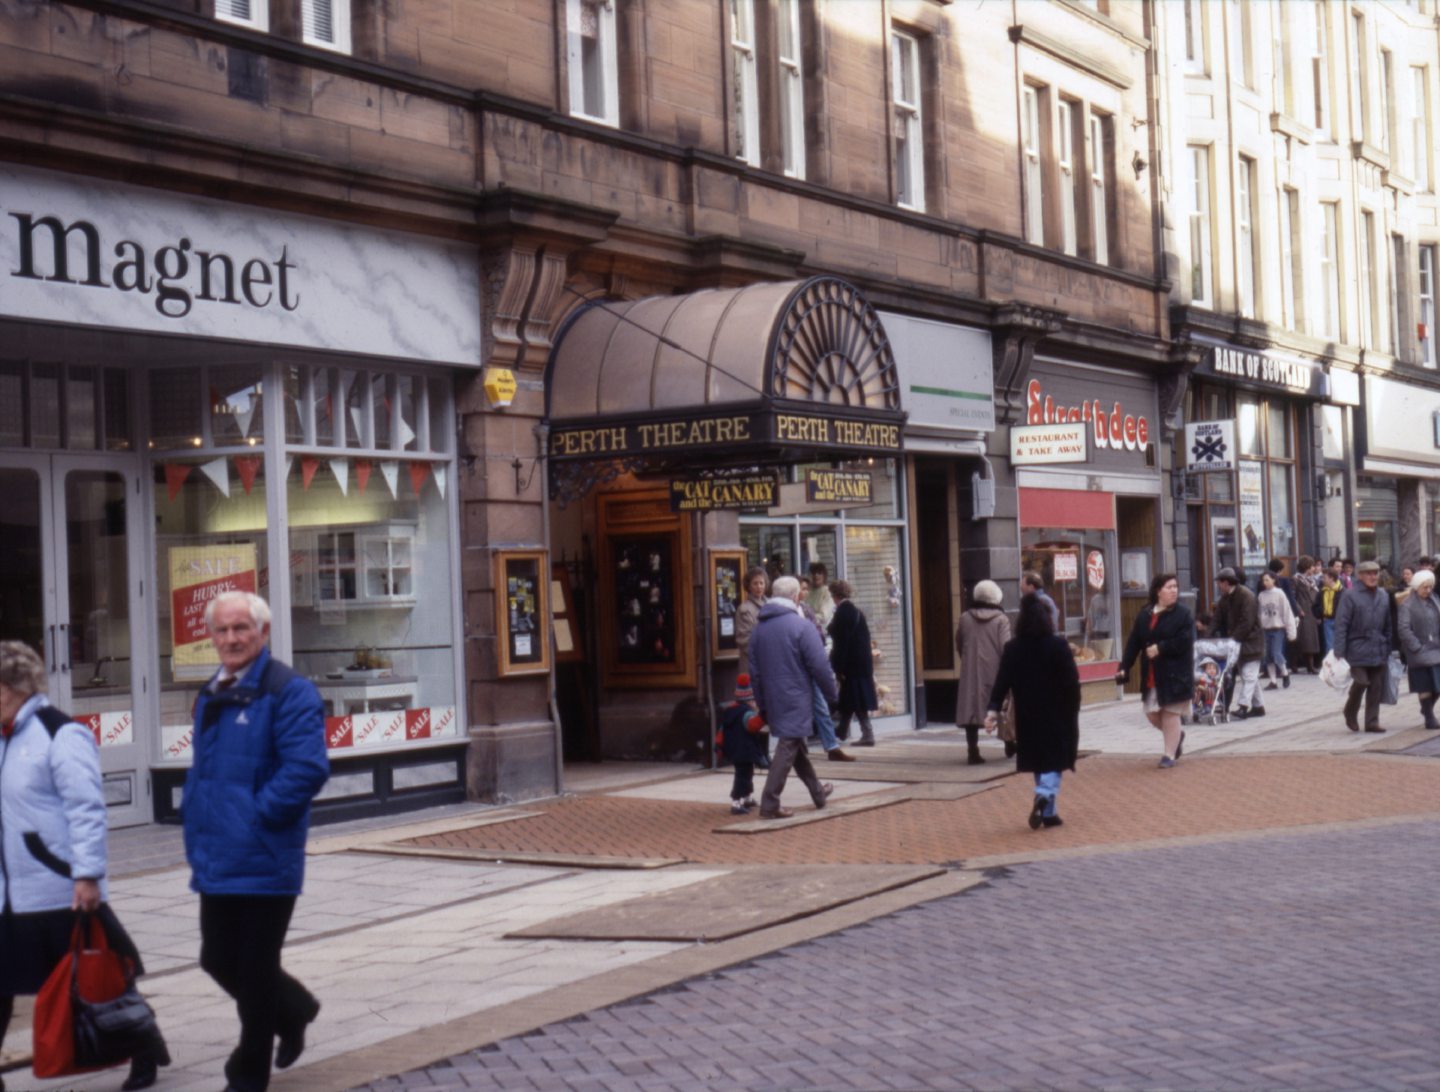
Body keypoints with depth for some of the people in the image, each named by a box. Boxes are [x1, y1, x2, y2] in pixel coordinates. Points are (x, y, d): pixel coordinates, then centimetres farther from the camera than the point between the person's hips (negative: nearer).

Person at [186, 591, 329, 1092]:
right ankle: (293, 1011, 40)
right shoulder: (211, 695, 13)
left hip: (264, 859, -8)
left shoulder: (289, 691, -14)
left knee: (255, 971, 4)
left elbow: (307, 768, -23)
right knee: (219, 960, 15)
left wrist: (257, 816, -19)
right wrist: (196, 831, 12)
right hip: (216, 861, 8)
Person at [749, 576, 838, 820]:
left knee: (796, 746, 19)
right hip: (795, 699, -7)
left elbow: (754, 670, 10)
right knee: (787, 749, -4)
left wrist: (762, 704, 18)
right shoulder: (801, 626, -14)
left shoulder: (759, 628, 5)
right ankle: (770, 805, -8)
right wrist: (833, 693, -1)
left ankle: (818, 793, 34)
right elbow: (819, 666, -15)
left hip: (773, 699, 7)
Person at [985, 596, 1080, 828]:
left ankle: (1048, 812, 15)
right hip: (1056, 715, -3)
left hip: (1027, 717, 3)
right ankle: (1045, 794, -24)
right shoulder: (1058, 645, -9)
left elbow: (1002, 682, -7)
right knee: (1054, 760, 2)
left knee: (1038, 762, 13)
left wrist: (994, 708, -8)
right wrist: (1073, 711, 0)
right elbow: (1072, 682, -8)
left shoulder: (1012, 649, -2)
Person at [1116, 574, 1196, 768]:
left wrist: (1160, 648, -18)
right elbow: (1133, 643, 4)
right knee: (1153, 713, 8)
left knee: (1171, 713, 1)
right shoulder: (1144, 615, 6)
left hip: (1175, 673, -5)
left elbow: (1185, 641, -16)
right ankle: (1177, 735, 36)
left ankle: (1169, 754, 11)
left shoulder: (1183, 614, -7)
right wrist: (1124, 668, -3)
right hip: (1151, 675, 5)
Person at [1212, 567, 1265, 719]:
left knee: (1249, 674, -11)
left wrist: (1234, 637, -24)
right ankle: (1257, 706, 18)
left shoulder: (1246, 596, -16)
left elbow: (1247, 621, -23)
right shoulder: (1225, 597, 9)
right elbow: (1220, 619, 7)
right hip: (1237, 641, 9)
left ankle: (1243, 706, -19)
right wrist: (1225, 637, -6)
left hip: (1251, 640, -9)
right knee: (1250, 676, 12)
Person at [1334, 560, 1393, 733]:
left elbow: (1387, 626, 16)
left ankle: (1372, 721, 11)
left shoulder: (1383, 596, 11)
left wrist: (1388, 649, 14)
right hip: (1358, 648, -5)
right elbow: (1341, 624, -9)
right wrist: (1339, 651, -14)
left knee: (1376, 687, 4)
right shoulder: (1351, 595, -6)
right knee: (1361, 682, -10)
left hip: (1378, 650, 5)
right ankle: (1350, 714, 15)